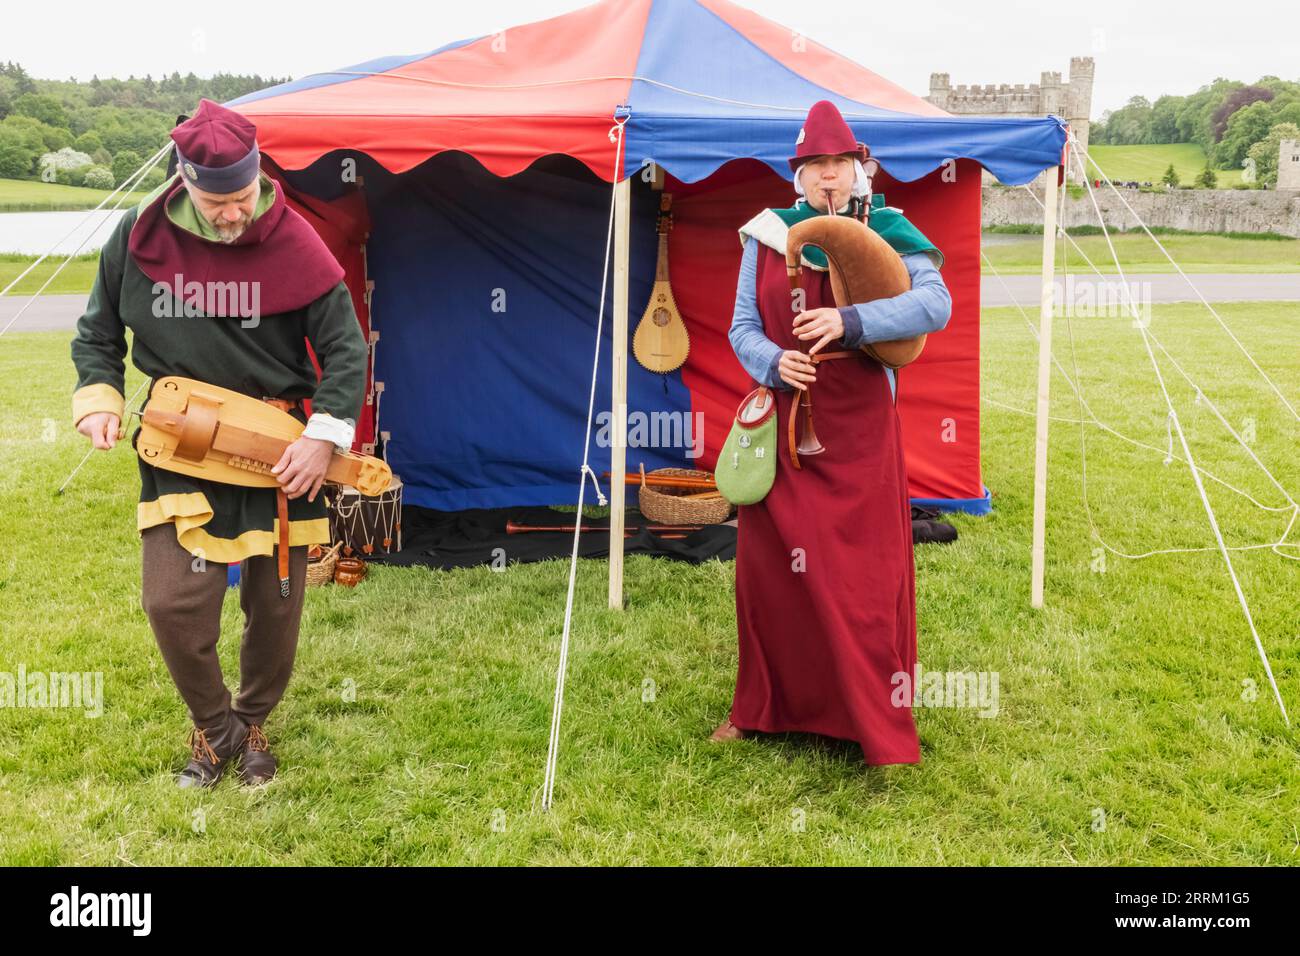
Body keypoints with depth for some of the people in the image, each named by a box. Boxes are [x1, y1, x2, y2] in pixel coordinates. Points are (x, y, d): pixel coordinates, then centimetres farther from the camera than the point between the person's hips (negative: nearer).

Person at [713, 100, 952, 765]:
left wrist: (850, 322, -28)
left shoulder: (886, 234, -1)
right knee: (767, 566, 8)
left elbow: (936, 305, -15)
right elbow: (743, 327, 5)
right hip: (783, 425, 2)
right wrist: (774, 363, -17)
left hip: (859, 430, -2)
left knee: (866, 574, 0)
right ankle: (761, 706, 27)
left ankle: (879, 728, 15)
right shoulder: (767, 236, 5)